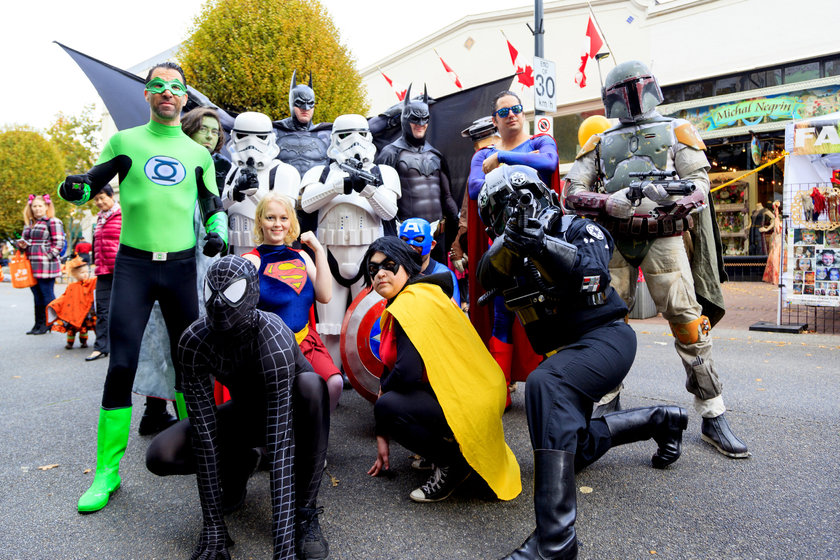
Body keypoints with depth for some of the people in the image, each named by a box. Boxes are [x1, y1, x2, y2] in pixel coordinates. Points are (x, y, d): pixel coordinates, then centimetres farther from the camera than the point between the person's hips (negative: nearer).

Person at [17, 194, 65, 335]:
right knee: (37, 296, 12)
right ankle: (38, 324, 18)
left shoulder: (53, 222, -4)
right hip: (31, 266, 7)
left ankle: (48, 324, 5)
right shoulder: (28, 224, 18)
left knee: (47, 296, -3)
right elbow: (24, 240, 29)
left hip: (46, 267, -7)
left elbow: (58, 243, -10)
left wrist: (47, 257, -15)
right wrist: (21, 245, 6)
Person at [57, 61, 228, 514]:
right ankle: (107, 471, 4)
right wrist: (74, 188, -13)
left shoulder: (198, 153, 13)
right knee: (121, 365, -6)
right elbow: (90, 184, 10)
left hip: (181, 265, 2)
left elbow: (212, 203, 19)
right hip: (133, 264, -2)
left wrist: (217, 232, -1)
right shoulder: (124, 142, 7)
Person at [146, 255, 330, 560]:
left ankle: (305, 512, -22)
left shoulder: (273, 340, -37)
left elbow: (280, 445, -40)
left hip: (291, 412, -3)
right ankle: (239, 463, 12)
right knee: (160, 455, -18)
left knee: (311, 384, -38)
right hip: (246, 411, 4)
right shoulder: (193, 341, -24)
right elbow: (204, 433, -24)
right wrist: (213, 525, -25)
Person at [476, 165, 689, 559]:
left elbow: (593, 271, -26)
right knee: (576, 450, 17)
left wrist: (543, 245, -39)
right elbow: (488, 277, -13)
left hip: (605, 337, -8)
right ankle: (659, 420, 38)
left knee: (545, 384, -38)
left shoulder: (578, 228, -5)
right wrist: (510, 240, -31)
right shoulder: (511, 249, 9)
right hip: (563, 352, 8)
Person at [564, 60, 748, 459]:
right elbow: (573, 192, 5)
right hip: (613, 242, 2)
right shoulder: (599, 143, 18)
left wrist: (670, 198, -22)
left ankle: (713, 417, 2)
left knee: (690, 324, -8)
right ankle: (609, 405, 15)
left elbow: (698, 184, 2)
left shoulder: (677, 132, 15)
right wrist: (610, 202, -15)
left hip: (663, 239, -2)